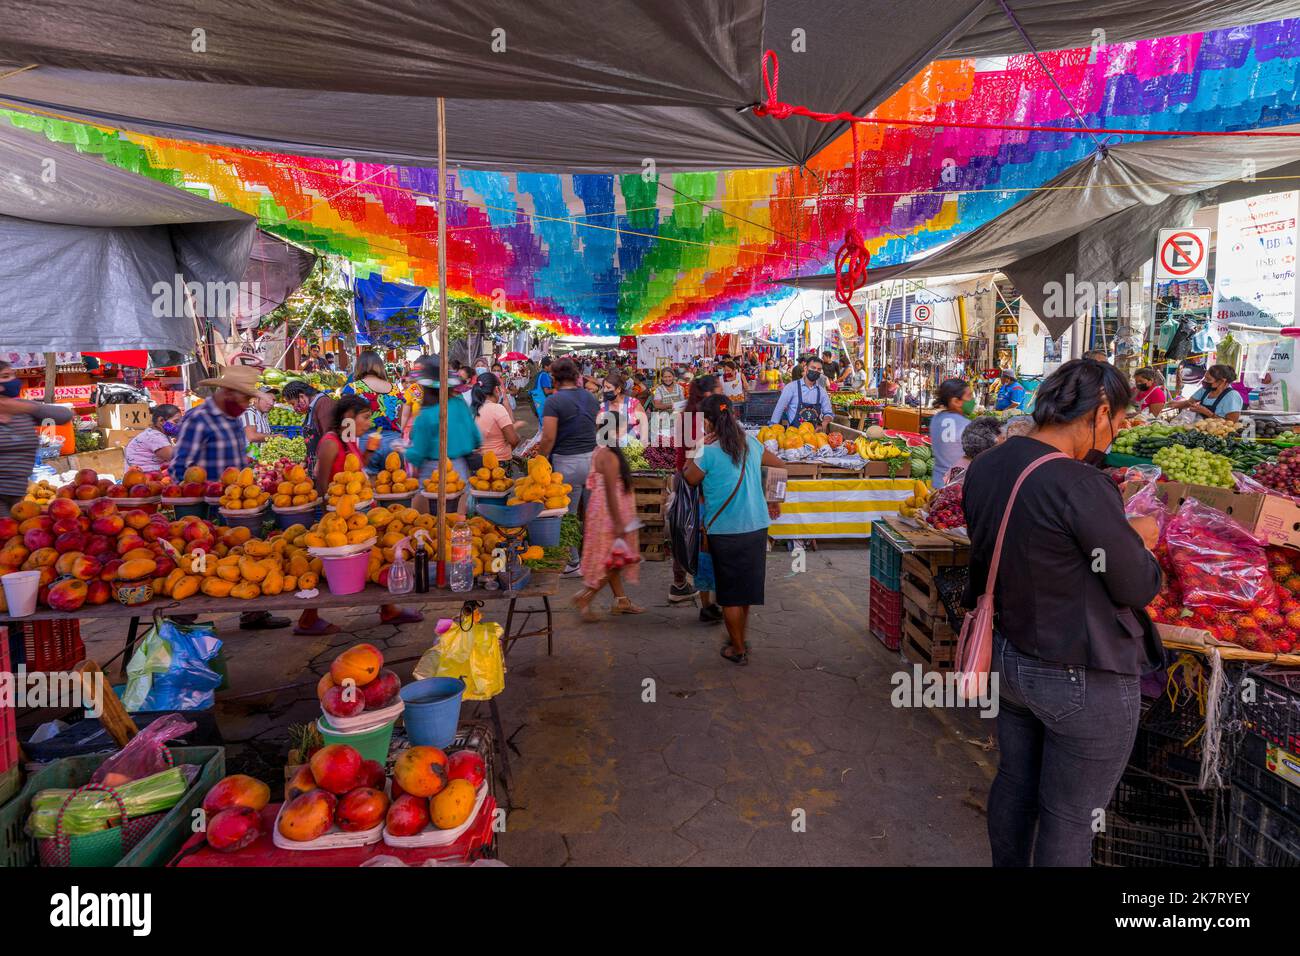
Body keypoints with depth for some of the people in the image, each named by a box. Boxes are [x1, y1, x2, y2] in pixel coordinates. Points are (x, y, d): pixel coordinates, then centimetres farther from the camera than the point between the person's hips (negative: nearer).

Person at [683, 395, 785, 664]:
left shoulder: (708, 453, -16)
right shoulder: (751, 443, 2)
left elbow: (690, 480, 1)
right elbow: (779, 464, 17)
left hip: (725, 532, -5)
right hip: (756, 528, 5)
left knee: (730, 594, 9)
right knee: (747, 586, 20)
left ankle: (738, 650, 21)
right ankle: (740, 636, 35)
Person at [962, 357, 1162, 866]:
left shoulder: (984, 467, -3)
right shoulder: (1081, 485, -27)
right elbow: (1138, 587, -16)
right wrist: (1140, 538, 4)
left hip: (1008, 660, 7)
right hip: (1084, 684, -7)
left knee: (1013, 784, 25)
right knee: (1069, 819, 12)